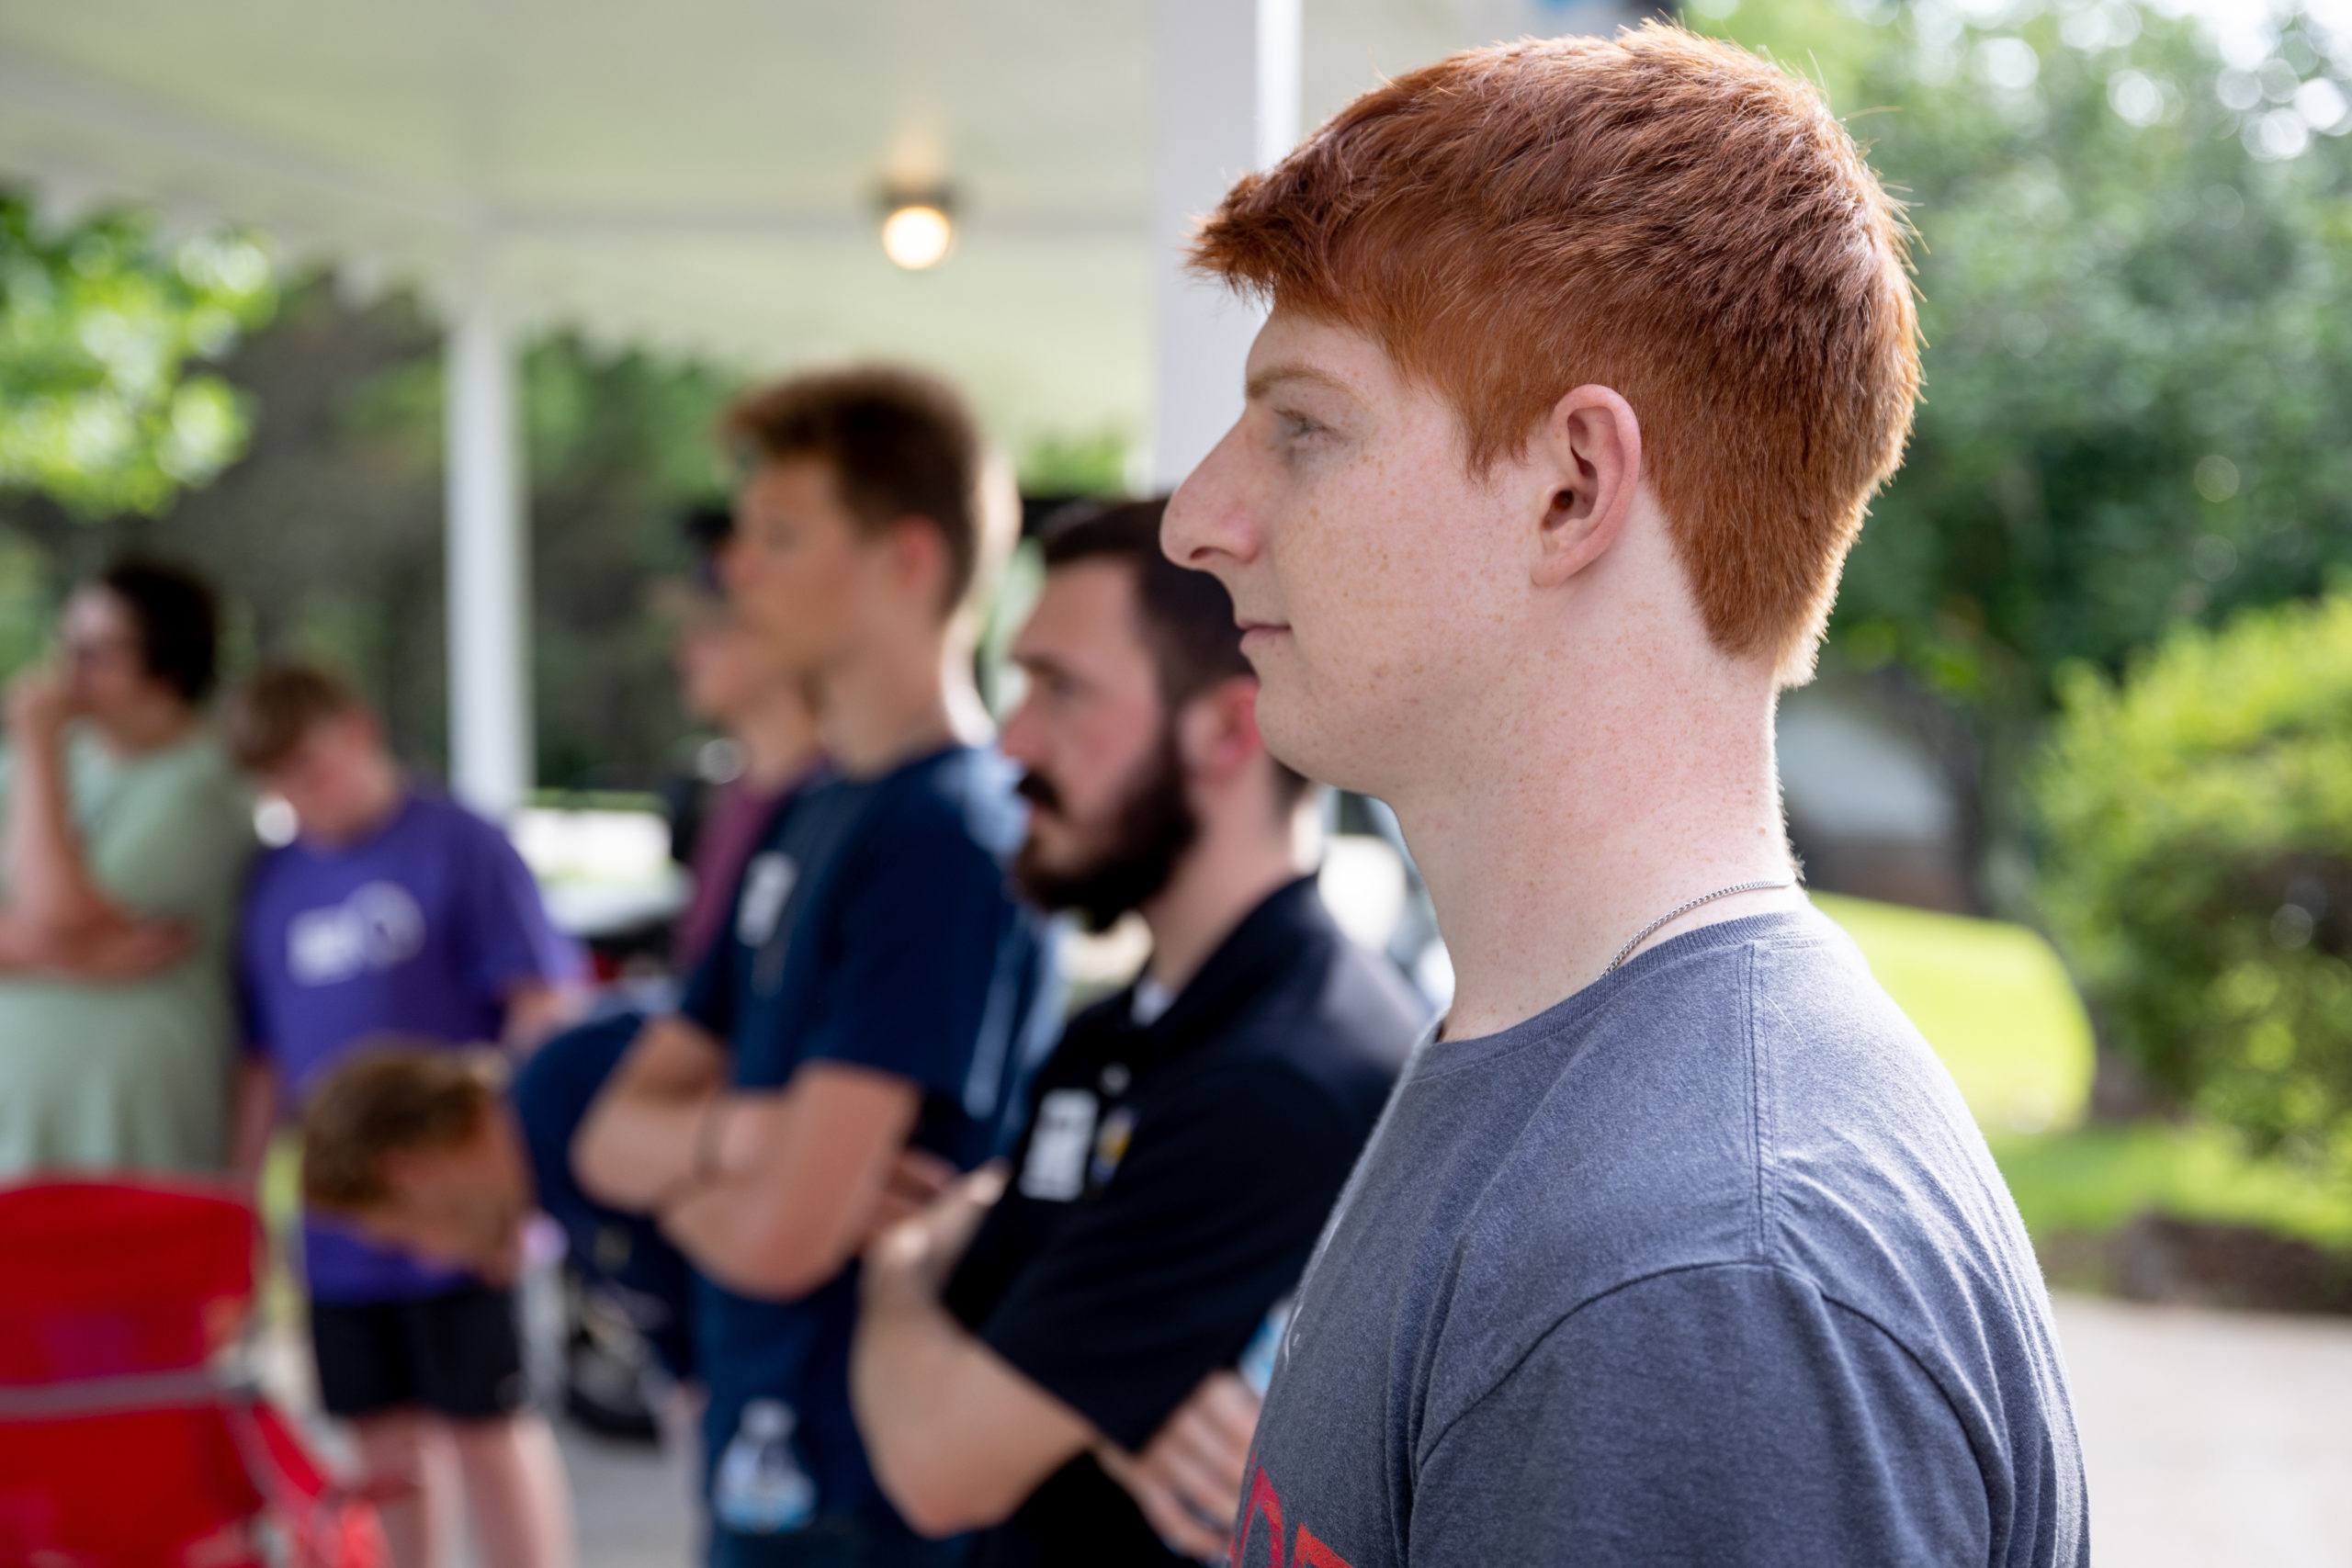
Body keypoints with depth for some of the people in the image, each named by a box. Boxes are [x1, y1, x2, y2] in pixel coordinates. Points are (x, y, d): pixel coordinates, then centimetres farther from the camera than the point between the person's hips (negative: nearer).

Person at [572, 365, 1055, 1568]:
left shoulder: (951, 834, -19)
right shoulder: (807, 816, 10)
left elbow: (780, 1235, -22)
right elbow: (608, 1137, 8)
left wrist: (669, 1156, -2)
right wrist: (718, 1136, -14)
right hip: (762, 1460, 8)